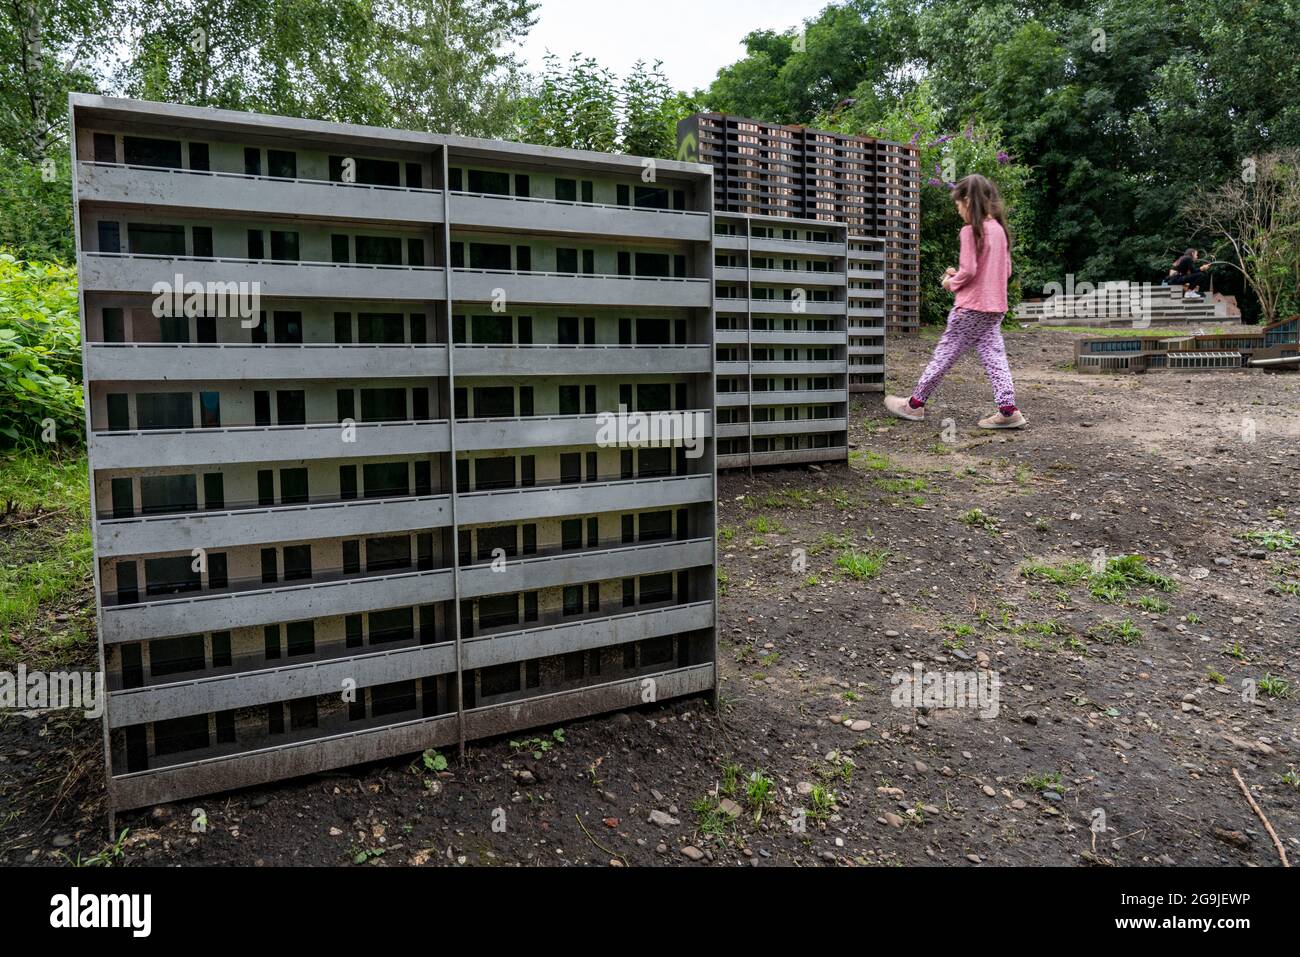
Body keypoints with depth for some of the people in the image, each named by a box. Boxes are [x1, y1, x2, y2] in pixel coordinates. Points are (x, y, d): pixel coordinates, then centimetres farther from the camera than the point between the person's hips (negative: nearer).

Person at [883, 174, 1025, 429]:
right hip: (996, 307, 7)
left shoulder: (970, 230, -13)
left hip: (970, 307, -7)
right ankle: (1008, 409, -3)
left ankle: (915, 403, 13)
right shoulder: (1000, 229, 11)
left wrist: (951, 282, 1)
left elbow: (968, 271, -19)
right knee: (994, 356, 5)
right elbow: (1006, 271, 15)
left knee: (945, 354, 2)